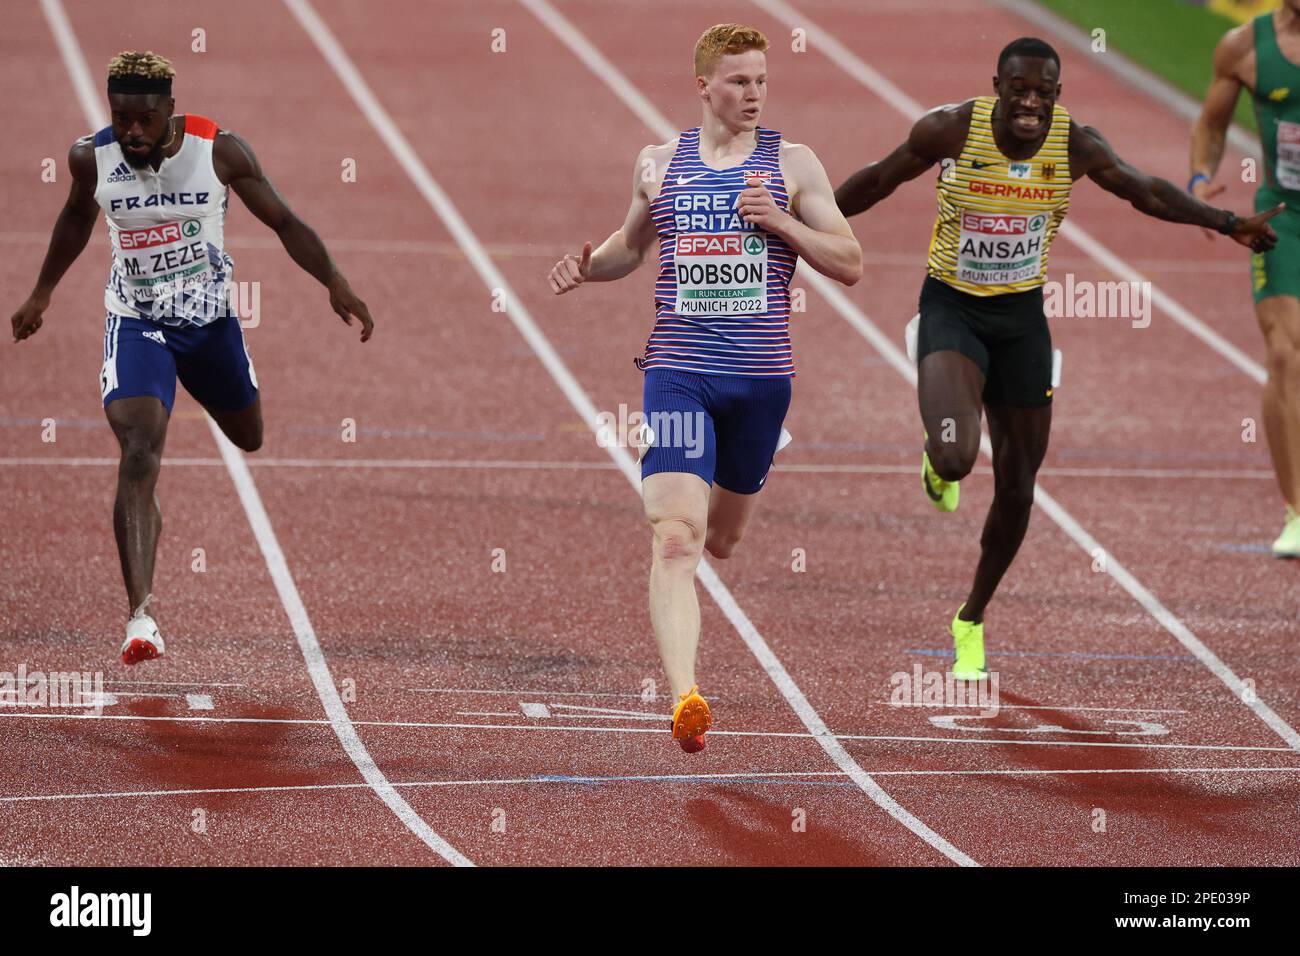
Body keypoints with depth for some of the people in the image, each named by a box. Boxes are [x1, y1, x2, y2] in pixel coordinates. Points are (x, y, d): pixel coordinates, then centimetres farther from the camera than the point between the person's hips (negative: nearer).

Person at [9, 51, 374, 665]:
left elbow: (283, 222, -7)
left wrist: (335, 283, -19)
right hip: (135, 324, -2)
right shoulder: (92, 158, -12)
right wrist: (42, 293, 20)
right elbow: (77, 216, 11)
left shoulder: (219, 151, -16)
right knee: (138, 459, -22)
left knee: (248, 438, 24)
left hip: (211, 318, 2)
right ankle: (139, 617, -29)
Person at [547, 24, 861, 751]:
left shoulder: (792, 164, 2)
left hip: (761, 376, 1)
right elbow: (633, 246, 25)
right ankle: (686, 696, -27)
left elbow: (851, 265, 0)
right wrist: (589, 267, 3)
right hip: (678, 371, -1)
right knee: (675, 538, -17)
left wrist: (781, 222, -14)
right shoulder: (659, 165, 7)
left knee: (723, 538, 18)